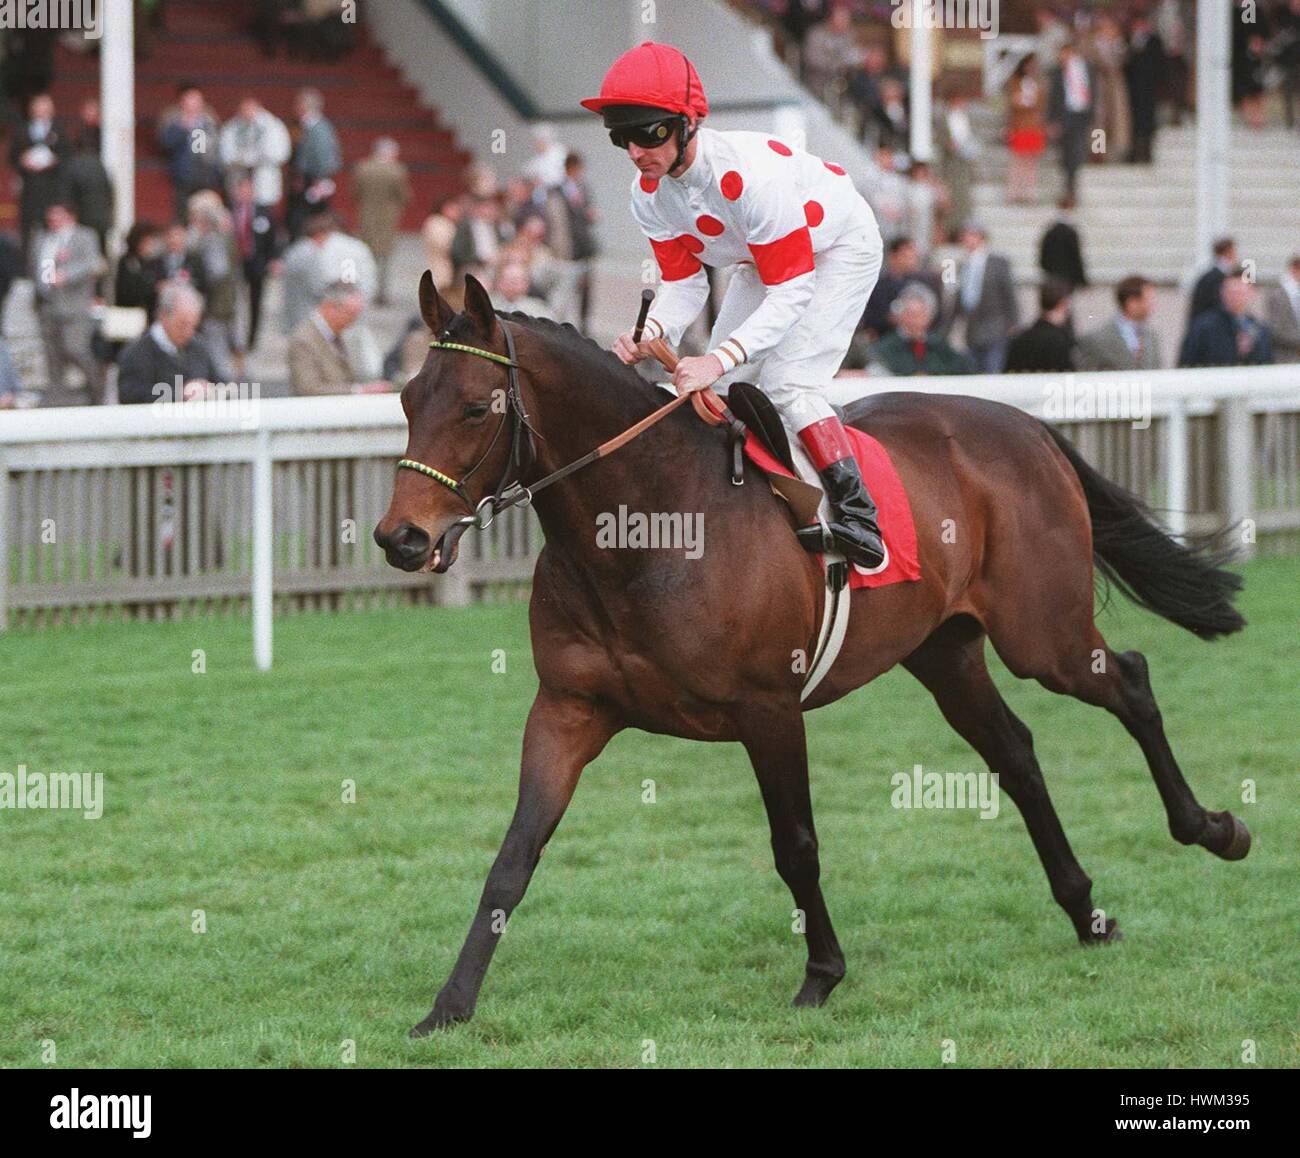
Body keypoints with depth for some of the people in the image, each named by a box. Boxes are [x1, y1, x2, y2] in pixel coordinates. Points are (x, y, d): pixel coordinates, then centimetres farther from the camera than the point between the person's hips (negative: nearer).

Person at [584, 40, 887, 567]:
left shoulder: (748, 172, -42)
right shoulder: (649, 193, -19)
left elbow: (791, 292, -40)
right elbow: (683, 282, -11)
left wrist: (721, 359, -53)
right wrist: (651, 334, -35)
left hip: (840, 248, -8)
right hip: (766, 259, 8)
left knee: (786, 382, -22)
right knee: (721, 388, 0)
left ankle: (858, 517, -19)